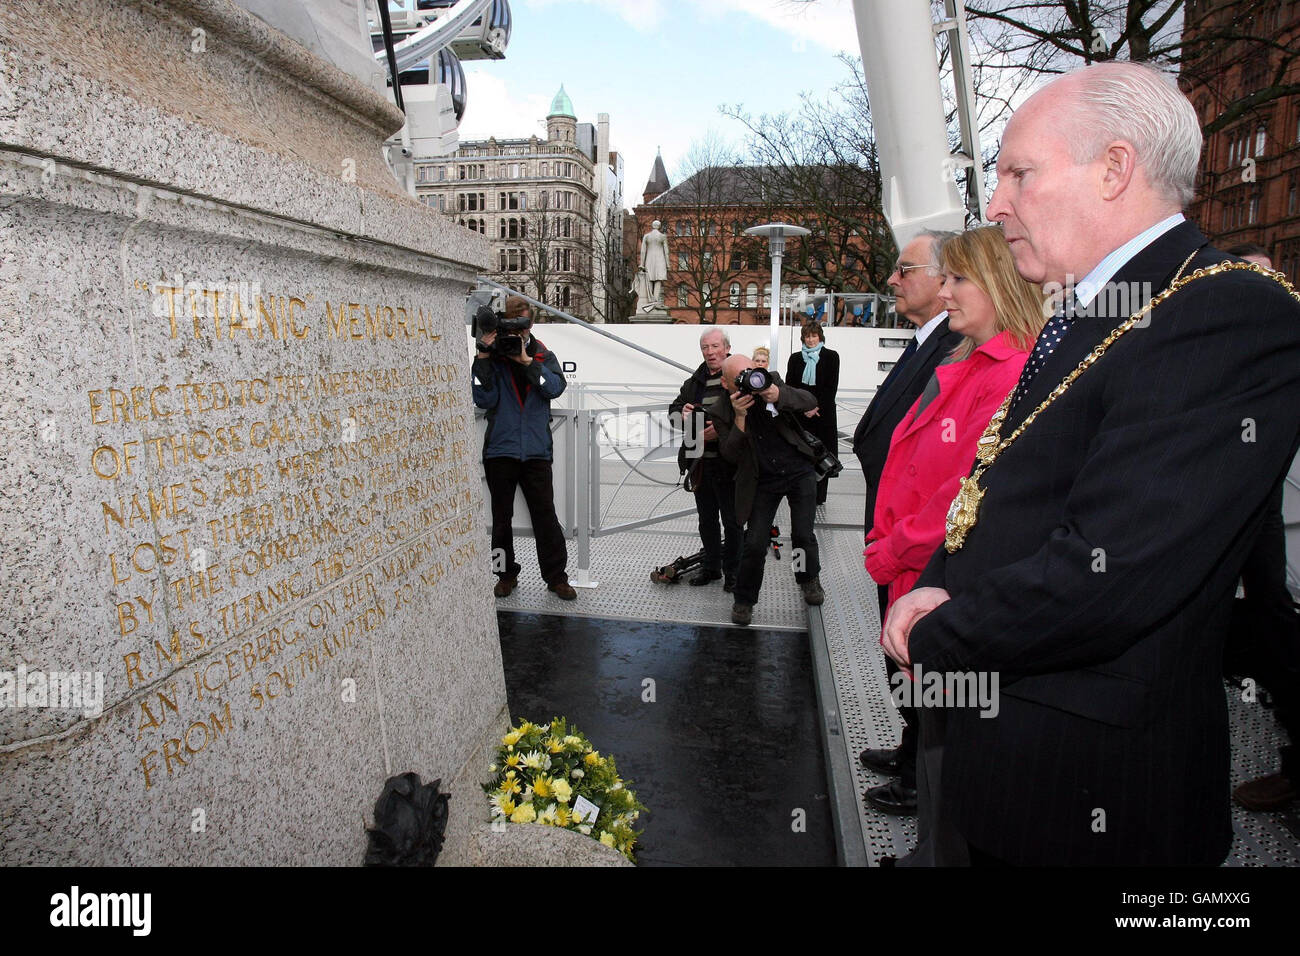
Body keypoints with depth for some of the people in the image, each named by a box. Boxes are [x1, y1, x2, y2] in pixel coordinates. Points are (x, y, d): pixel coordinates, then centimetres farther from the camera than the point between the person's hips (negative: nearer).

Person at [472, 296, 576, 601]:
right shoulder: (491, 357, 3)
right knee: (501, 516, 10)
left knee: (545, 514, 1)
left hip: (536, 450, 0)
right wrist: (483, 358, -15)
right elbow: (484, 399, -10)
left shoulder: (543, 355, 8)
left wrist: (526, 361, -17)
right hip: (500, 449, 0)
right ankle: (506, 574, 25)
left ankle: (556, 577, 11)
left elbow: (555, 388, -10)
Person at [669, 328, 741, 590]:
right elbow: (674, 409, 20)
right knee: (706, 519, 17)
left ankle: (732, 571, 19)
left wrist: (722, 429, -26)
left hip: (728, 463, -6)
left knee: (732, 520, 5)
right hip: (700, 463, 7)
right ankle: (711, 566, 32)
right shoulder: (694, 382, 13)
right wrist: (681, 414, -2)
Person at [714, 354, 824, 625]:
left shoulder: (771, 381, -4)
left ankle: (809, 580, 30)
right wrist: (740, 417, -26)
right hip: (763, 483, -1)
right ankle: (744, 601, 15)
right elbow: (731, 455, -14)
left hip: (799, 471, 1)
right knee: (755, 544, -7)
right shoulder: (723, 413, -6)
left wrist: (779, 395, -30)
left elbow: (810, 402, -11)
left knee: (803, 535, -2)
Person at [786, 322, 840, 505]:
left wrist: (817, 407, -11)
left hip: (823, 412, -2)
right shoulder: (795, 358, 10)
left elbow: (831, 387, -3)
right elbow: (790, 386, 5)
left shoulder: (831, 357, 3)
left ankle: (819, 496, 8)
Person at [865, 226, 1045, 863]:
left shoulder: (1016, 375, -18)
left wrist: (892, 554, -12)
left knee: (947, 745, 7)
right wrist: (885, 544, 8)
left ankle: (940, 853, 26)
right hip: (918, 577, 9)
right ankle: (928, 852, 39)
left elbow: (972, 496, -23)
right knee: (931, 727, 21)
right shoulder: (956, 369, 11)